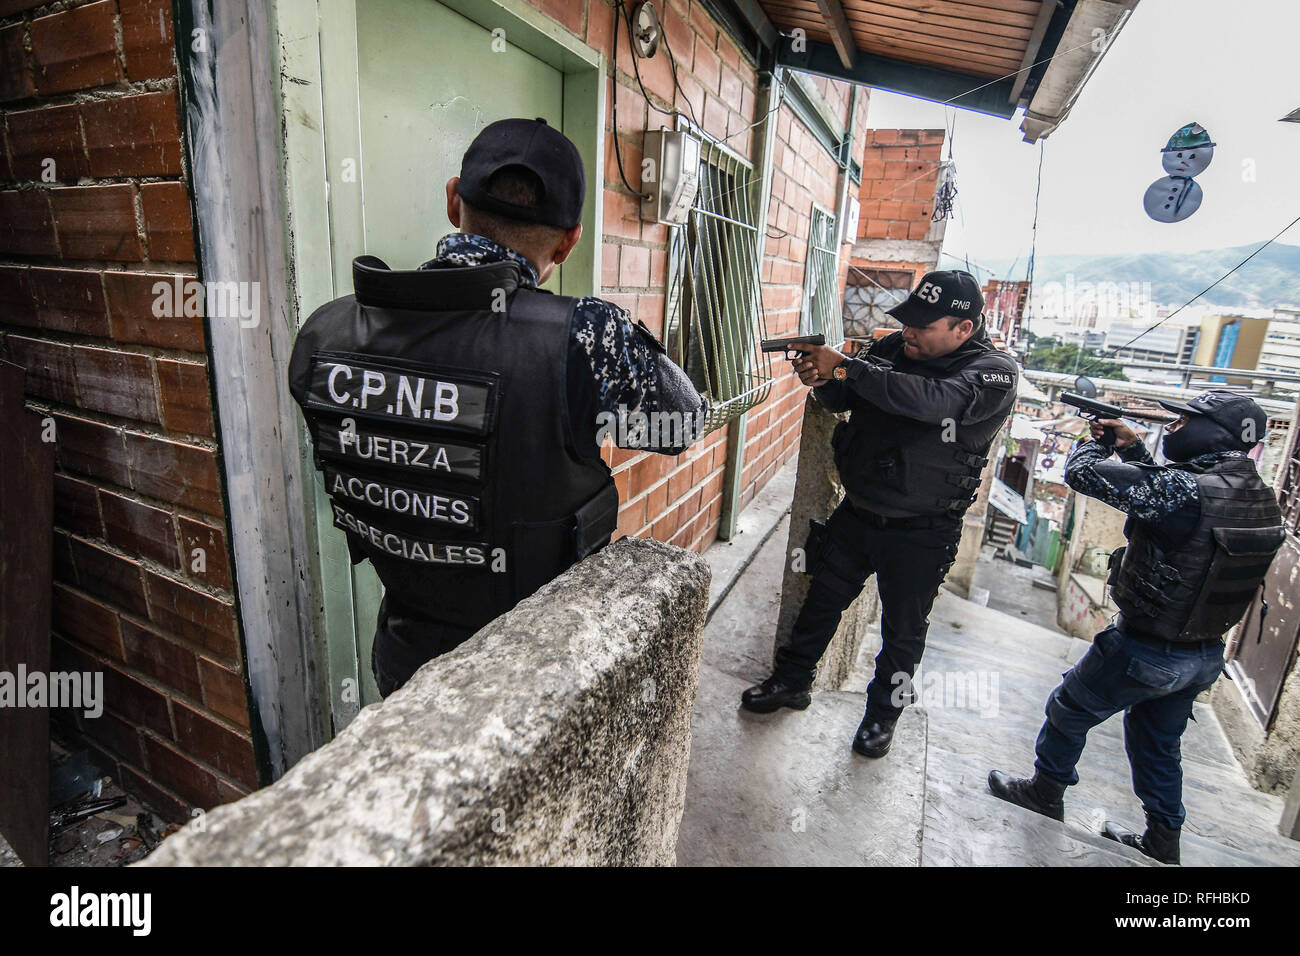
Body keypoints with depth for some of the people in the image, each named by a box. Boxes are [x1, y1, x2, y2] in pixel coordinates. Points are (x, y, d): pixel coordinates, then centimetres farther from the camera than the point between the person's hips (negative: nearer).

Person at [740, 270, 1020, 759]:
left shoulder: (995, 372, -17)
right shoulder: (893, 347, -2)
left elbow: (932, 400, -36)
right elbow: (842, 399, 5)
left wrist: (844, 367, -37)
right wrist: (823, 379, -19)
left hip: (920, 535, -4)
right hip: (857, 512, 4)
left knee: (903, 629, 13)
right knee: (822, 601, 16)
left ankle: (883, 712, 37)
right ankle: (792, 682, 37)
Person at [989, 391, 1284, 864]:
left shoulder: (1188, 489, -28)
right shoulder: (1259, 496, 0)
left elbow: (1082, 473, -27)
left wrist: (1094, 442, -5)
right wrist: (1134, 448, 8)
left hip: (1146, 653, -8)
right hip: (1205, 656, 8)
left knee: (1069, 710, 15)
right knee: (1159, 743, 25)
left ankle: (1045, 791, 33)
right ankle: (1162, 842, 39)